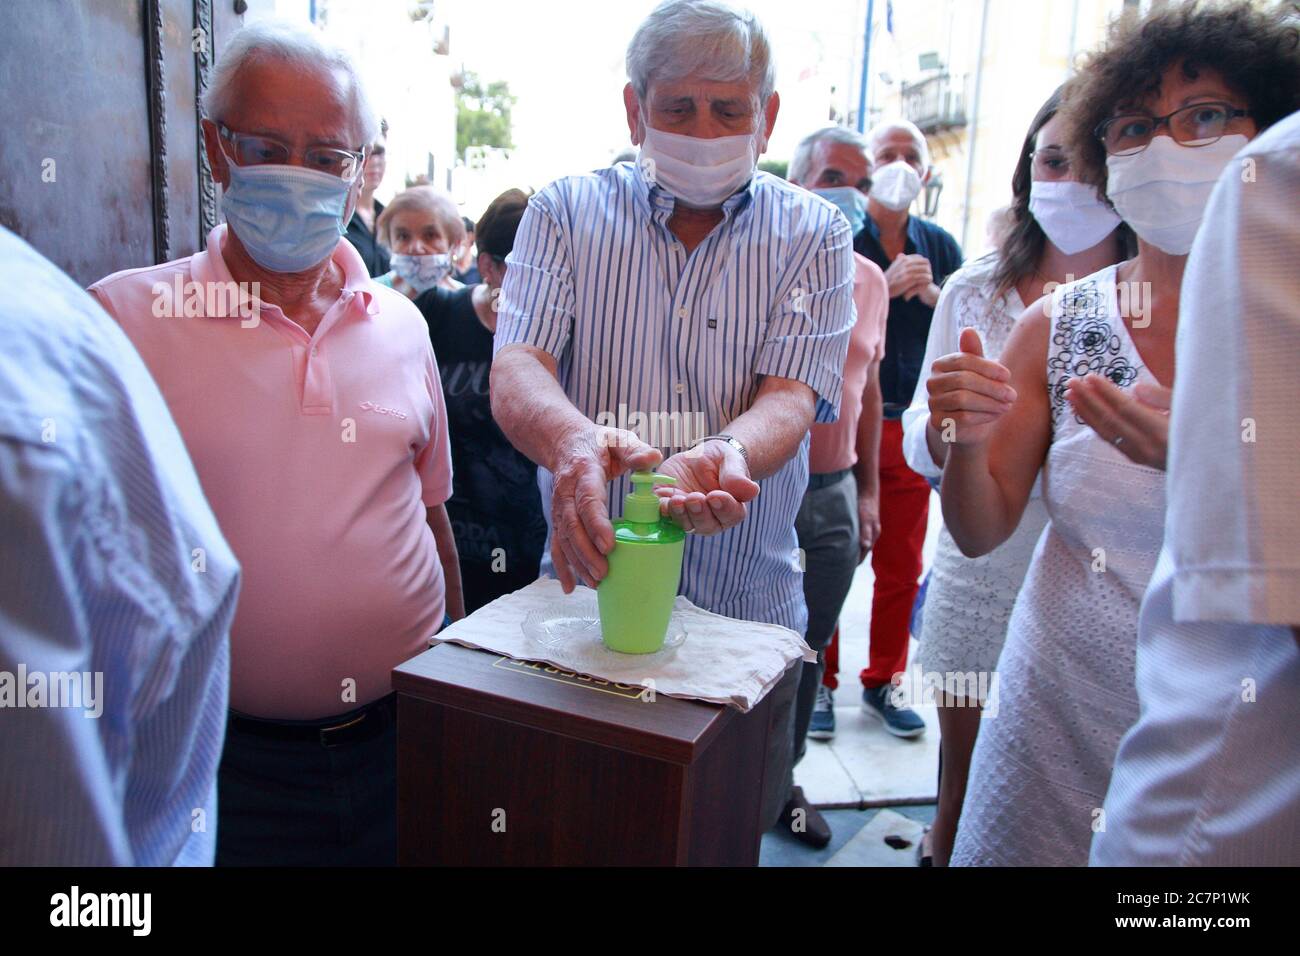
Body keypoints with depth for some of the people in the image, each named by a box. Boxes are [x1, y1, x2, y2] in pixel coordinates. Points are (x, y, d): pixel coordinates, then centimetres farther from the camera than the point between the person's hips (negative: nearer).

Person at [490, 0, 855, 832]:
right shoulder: (566, 212, -1)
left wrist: (721, 454, -37)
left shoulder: (813, 234, -1)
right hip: (583, 584, 0)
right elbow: (517, 370, -14)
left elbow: (792, 395, -13)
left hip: (746, 607, 1)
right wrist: (572, 438, -38)